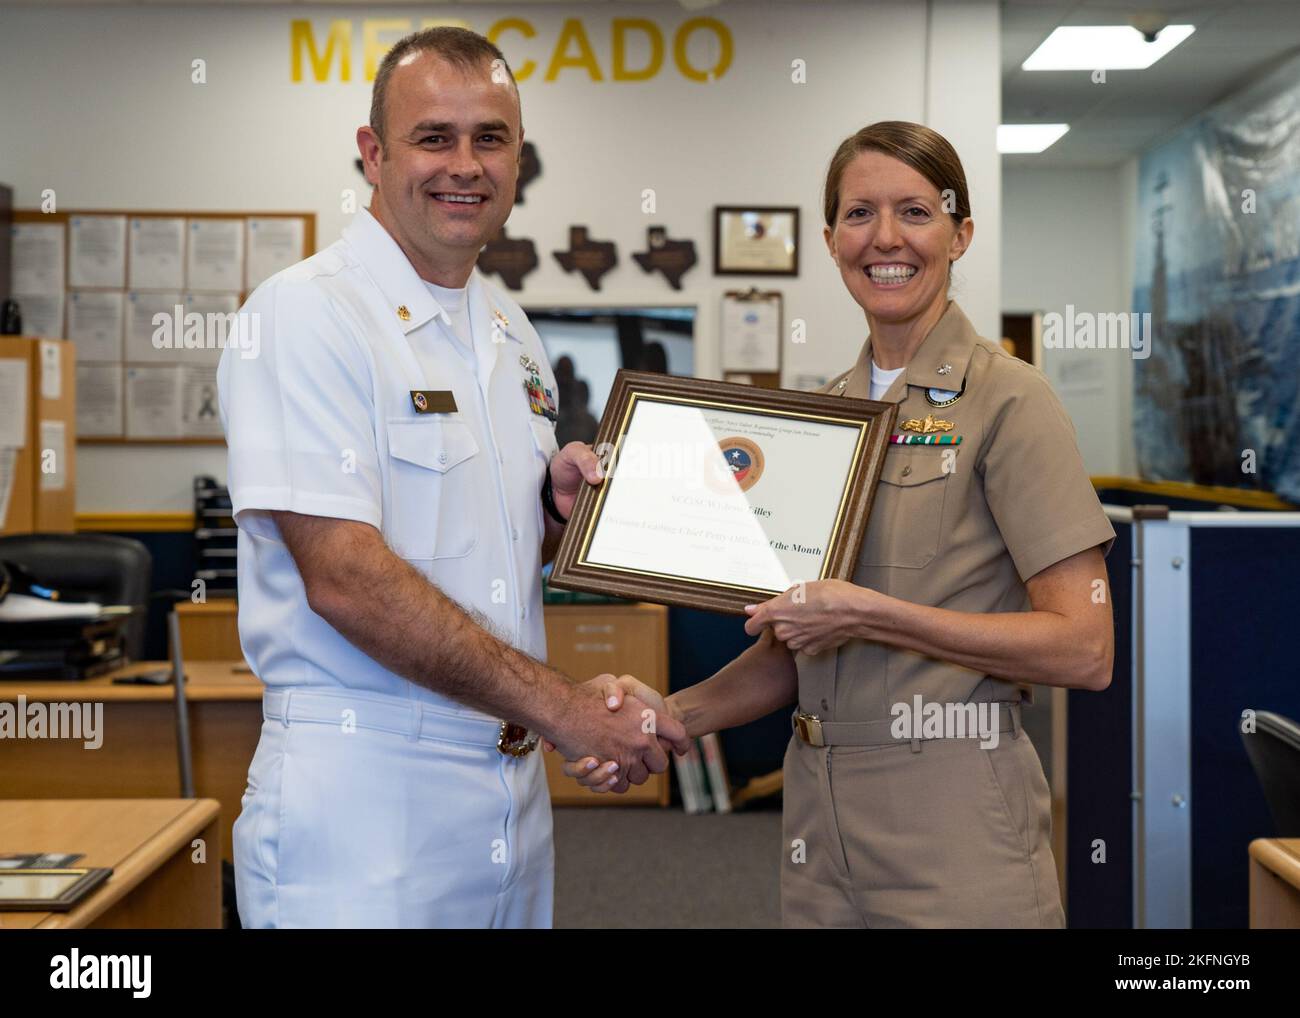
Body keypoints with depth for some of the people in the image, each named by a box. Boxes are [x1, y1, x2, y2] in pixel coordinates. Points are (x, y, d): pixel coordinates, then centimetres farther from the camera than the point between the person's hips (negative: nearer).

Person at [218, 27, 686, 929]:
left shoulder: (510, 331, 13)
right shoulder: (306, 314, -12)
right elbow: (344, 578, -20)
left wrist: (560, 507, 0)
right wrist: (559, 704, -20)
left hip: (512, 786, 7)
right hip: (364, 794, -7)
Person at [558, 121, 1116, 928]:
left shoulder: (1007, 400, -8)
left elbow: (1084, 649, -15)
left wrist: (870, 614, -19)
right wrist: (671, 716, -1)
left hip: (955, 831, -6)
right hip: (822, 820, 6)